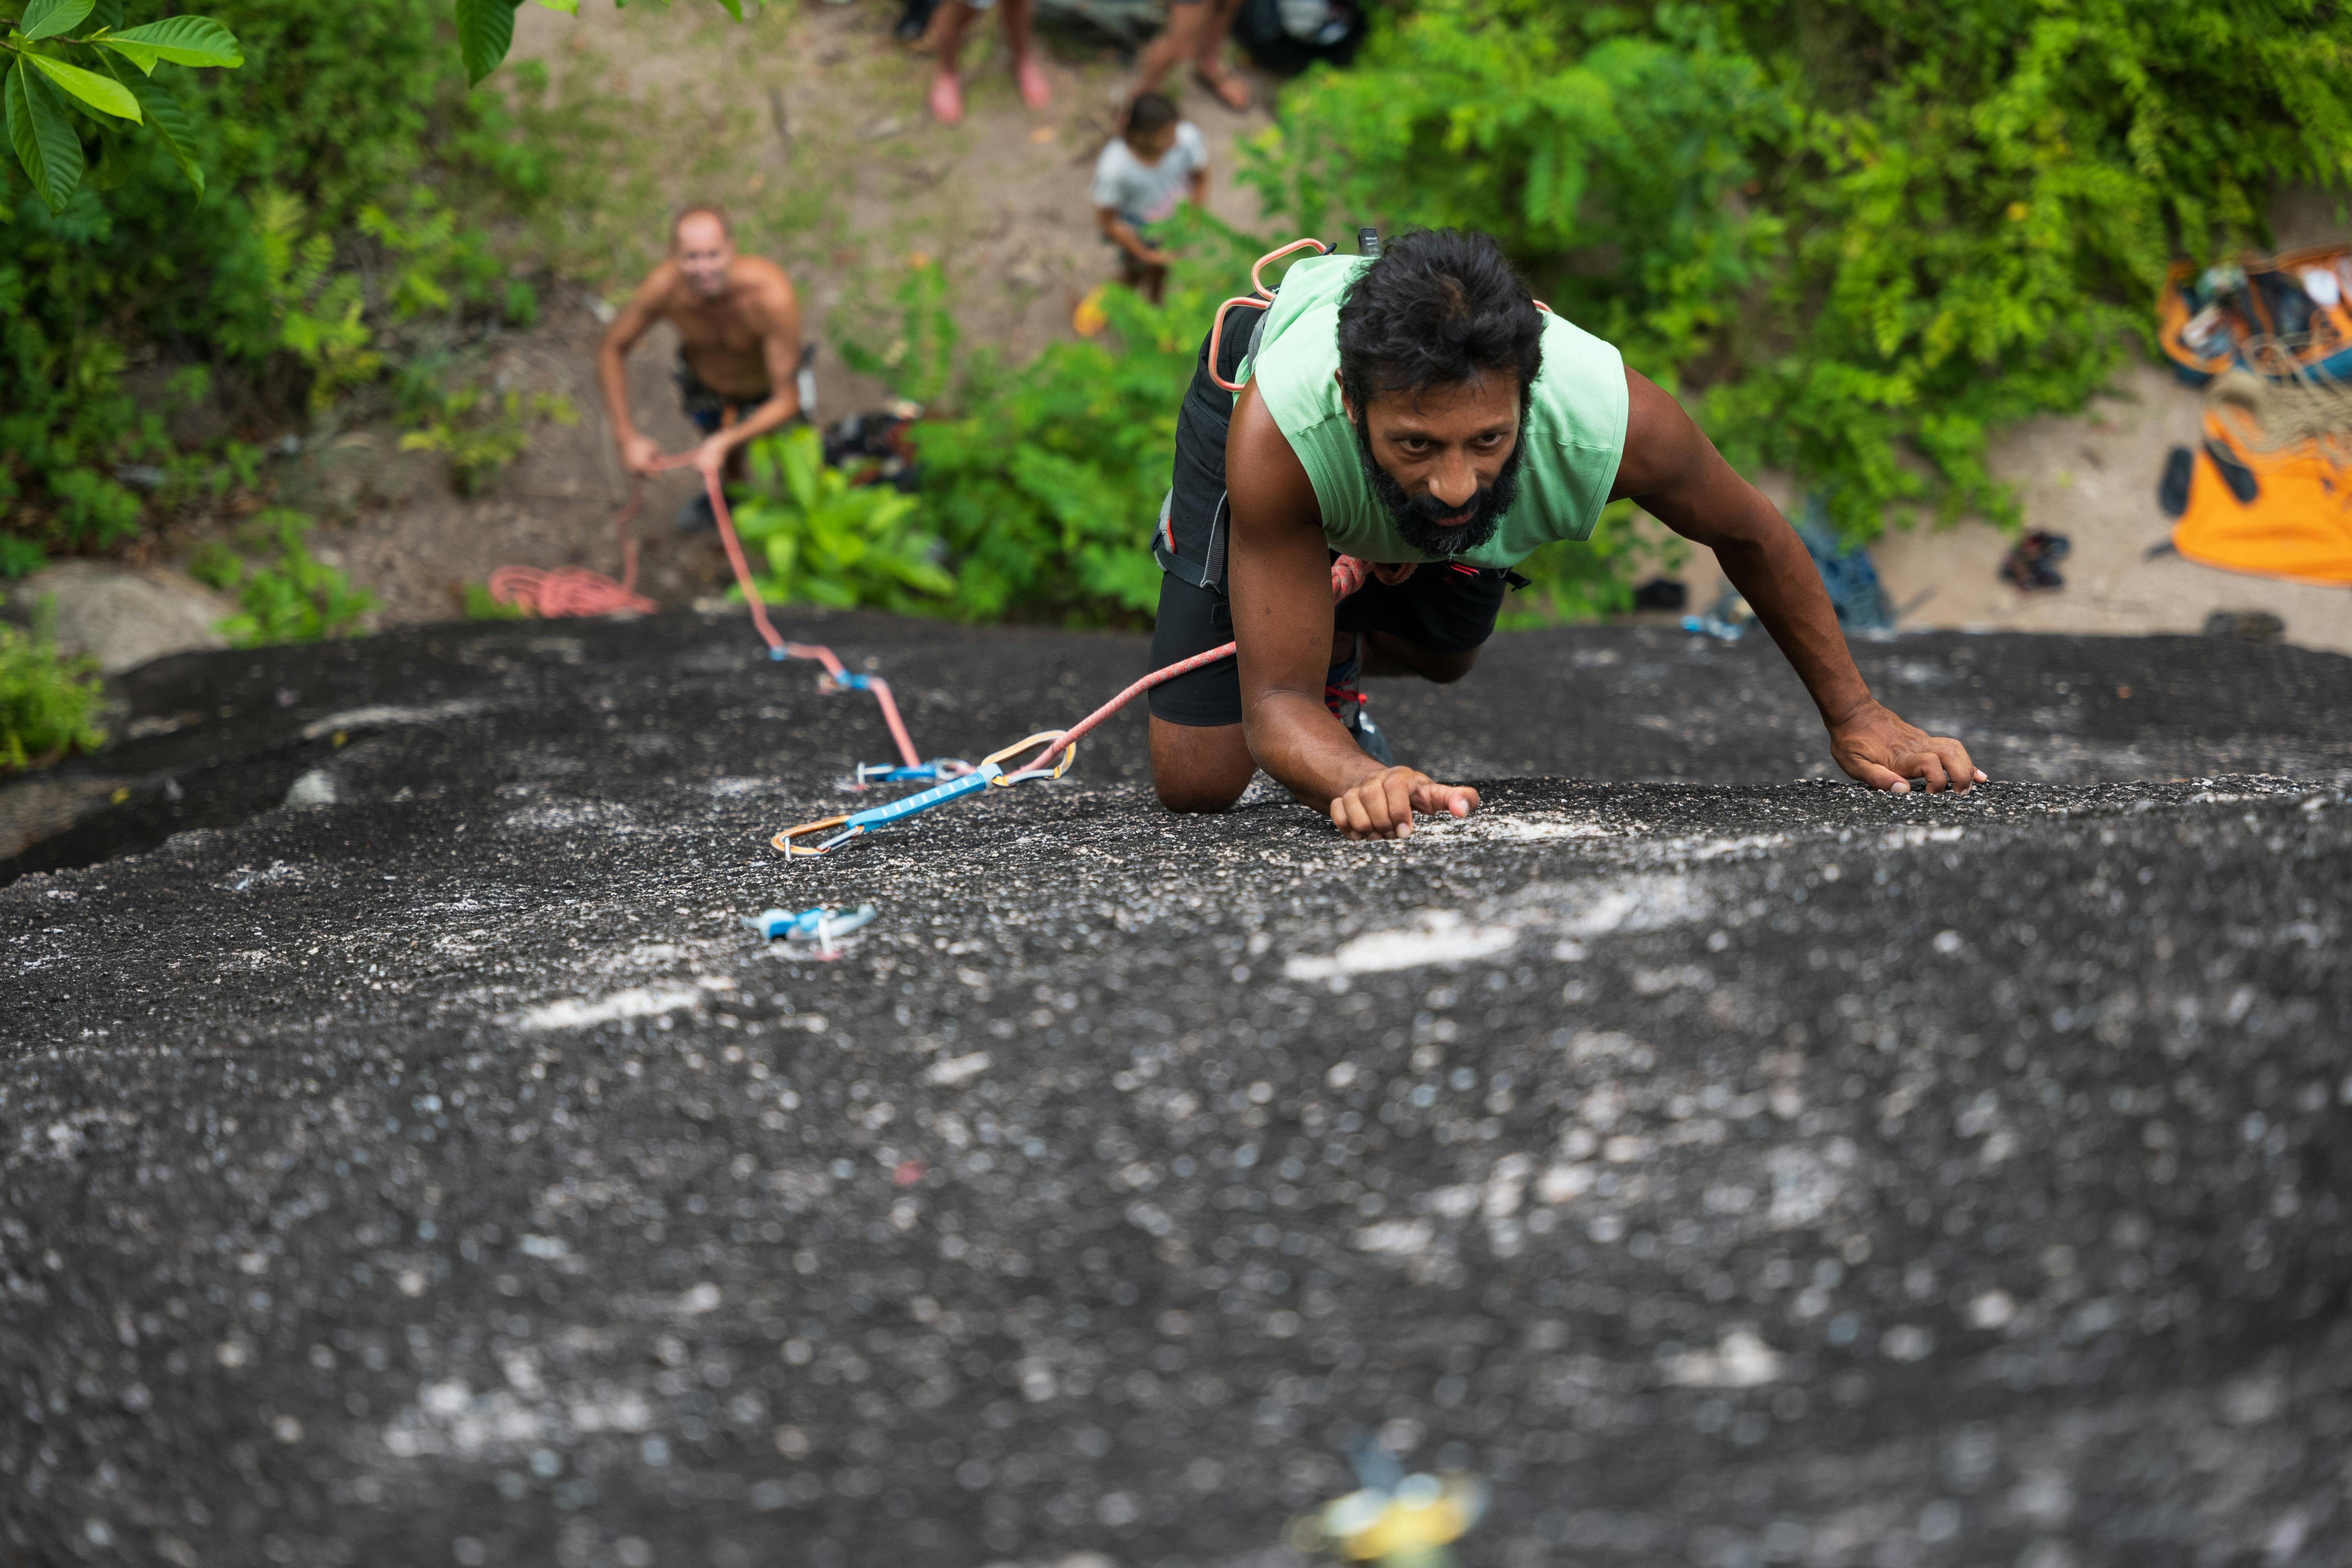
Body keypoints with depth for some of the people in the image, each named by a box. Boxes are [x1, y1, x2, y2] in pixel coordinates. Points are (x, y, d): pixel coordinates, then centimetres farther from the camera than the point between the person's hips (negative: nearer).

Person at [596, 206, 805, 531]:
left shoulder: (772, 294, -46)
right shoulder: (663, 287, -38)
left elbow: (787, 402, -37)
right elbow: (613, 349, -16)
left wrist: (725, 442, -49)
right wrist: (627, 437, -21)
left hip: (766, 393, -2)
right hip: (702, 379, 2)